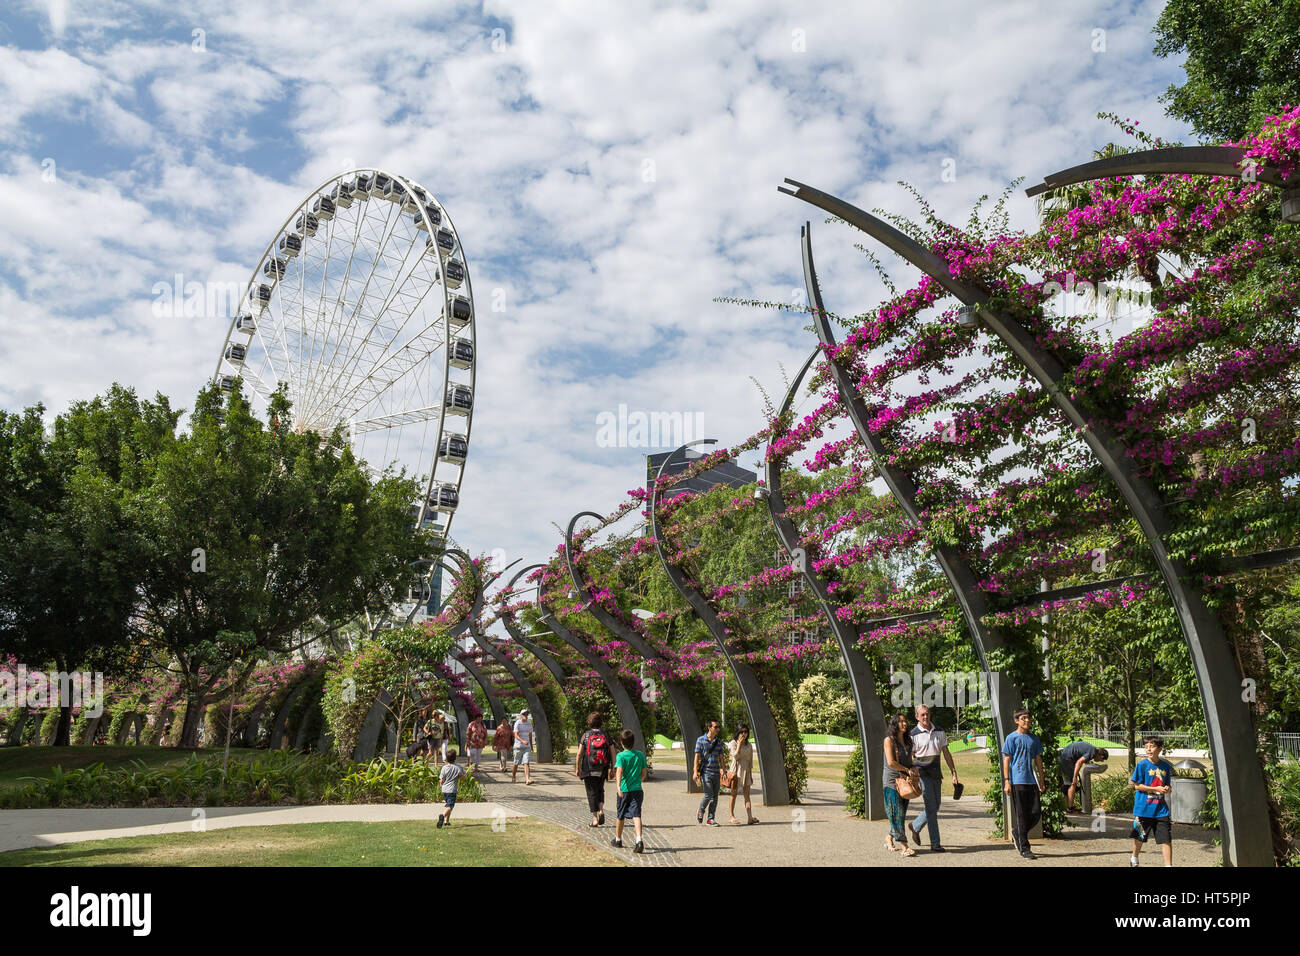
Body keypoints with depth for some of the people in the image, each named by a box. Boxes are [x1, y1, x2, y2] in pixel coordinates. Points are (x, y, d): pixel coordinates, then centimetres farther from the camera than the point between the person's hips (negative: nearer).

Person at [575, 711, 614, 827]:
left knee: (592, 792, 6)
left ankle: (594, 818, 4)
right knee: (600, 790, 21)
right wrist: (612, 768, 4)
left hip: (588, 769, -2)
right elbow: (613, 753, -2)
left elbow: (579, 753, -5)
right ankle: (601, 810, -2)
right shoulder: (606, 735, 1)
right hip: (602, 770, 2)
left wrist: (577, 768, 5)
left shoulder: (585, 735, -3)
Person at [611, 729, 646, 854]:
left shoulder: (621, 756, -6)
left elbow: (619, 771, -21)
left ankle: (618, 839, 33)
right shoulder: (640, 755, 5)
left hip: (624, 790, -2)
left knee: (620, 815, 15)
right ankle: (639, 841, -24)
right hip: (637, 789, 2)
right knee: (636, 815, -5)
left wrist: (618, 786, -31)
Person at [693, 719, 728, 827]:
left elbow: (721, 757, 14)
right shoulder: (701, 740, -3)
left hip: (716, 772, 5)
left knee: (715, 797, 4)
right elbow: (697, 756, -4)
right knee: (708, 795, -12)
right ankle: (700, 812, 13)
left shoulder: (719, 742, 10)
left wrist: (723, 770, 5)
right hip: (705, 772, -5)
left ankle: (710, 819, 13)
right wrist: (695, 772, -10)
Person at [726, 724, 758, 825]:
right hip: (736, 770, -4)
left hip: (746, 771, 4)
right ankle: (732, 817, 6)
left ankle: (749, 817, -5)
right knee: (734, 794, 1)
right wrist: (739, 744, -15)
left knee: (747, 795, -1)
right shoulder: (733, 743, -4)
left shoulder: (749, 745, 9)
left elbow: (750, 760, 14)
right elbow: (736, 756, -18)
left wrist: (751, 774, 13)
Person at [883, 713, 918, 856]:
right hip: (892, 780, -7)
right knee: (897, 812, -8)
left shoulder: (908, 741, 12)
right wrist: (907, 770, -9)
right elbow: (891, 762, -15)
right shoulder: (889, 740, -8)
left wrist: (913, 769, 4)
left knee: (902, 813, 8)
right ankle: (904, 846, -9)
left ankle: (889, 838, 25)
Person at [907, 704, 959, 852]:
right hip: (922, 774, -5)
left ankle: (915, 826, 34)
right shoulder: (913, 735, -6)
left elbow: (946, 753, 12)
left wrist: (954, 773, 7)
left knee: (934, 808, 11)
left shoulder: (939, 732, 8)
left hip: (936, 774, 5)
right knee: (931, 808, -9)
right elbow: (909, 758, -4)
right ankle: (935, 844, -5)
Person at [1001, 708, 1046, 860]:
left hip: (1032, 781, 5)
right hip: (1018, 781, -5)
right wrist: (1006, 781, -8)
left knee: (1036, 812, 1)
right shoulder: (1011, 738, -1)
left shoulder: (1034, 738, 13)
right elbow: (1006, 760, -3)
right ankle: (1024, 848, 5)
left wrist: (1042, 781, 13)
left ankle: (1017, 832, 27)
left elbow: (1038, 760, 17)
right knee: (1021, 814, -2)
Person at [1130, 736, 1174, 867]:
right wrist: (1157, 789, -14)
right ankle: (1134, 859, 34)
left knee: (1166, 839, -4)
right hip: (1144, 808, -3)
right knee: (1139, 837, 11)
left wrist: (1167, 789, -7)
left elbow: (1167, 785, 17)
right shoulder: (1142, 765, -8)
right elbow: (1137, 785, -9)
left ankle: (1168, 865, 2)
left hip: (1161, 808, 3)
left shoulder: (1166, 766, 5)